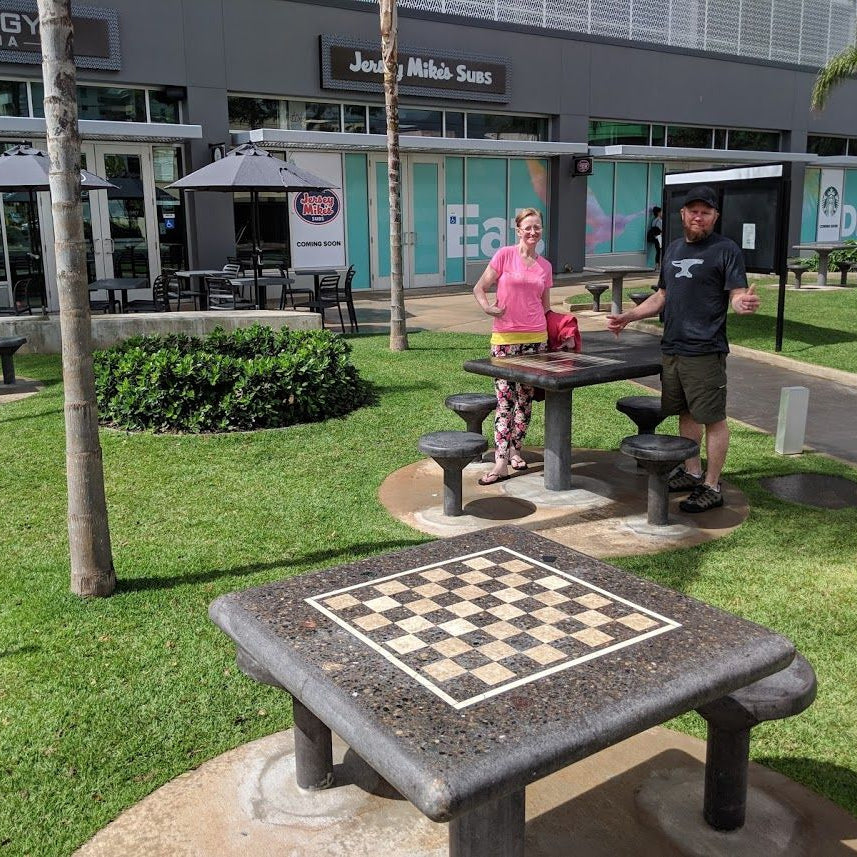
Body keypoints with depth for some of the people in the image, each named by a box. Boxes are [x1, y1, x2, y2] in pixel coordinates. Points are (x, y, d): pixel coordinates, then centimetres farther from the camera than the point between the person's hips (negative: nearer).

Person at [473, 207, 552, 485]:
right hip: (505, 338, -4)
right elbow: (479, 289, -1)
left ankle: (515, 449, 24)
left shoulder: (545, 266, 10)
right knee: (505, 399, -6)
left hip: (536, 337, 4)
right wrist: (488, 308, -19)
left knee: (525, 398, 10)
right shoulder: (504, 256, -2)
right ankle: (501, 462, -6)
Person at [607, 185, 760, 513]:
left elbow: (737, 296, -11)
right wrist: (627, 317, 17)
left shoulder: (725, 249, -5)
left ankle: (712, 487, 6)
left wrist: (744, 304, -34)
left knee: (713, 418, -1)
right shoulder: (673, 249, 16)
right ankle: (691, 472, 30)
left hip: (705, 351, -7)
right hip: (672, 348, 7)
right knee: (686, 413, 17)